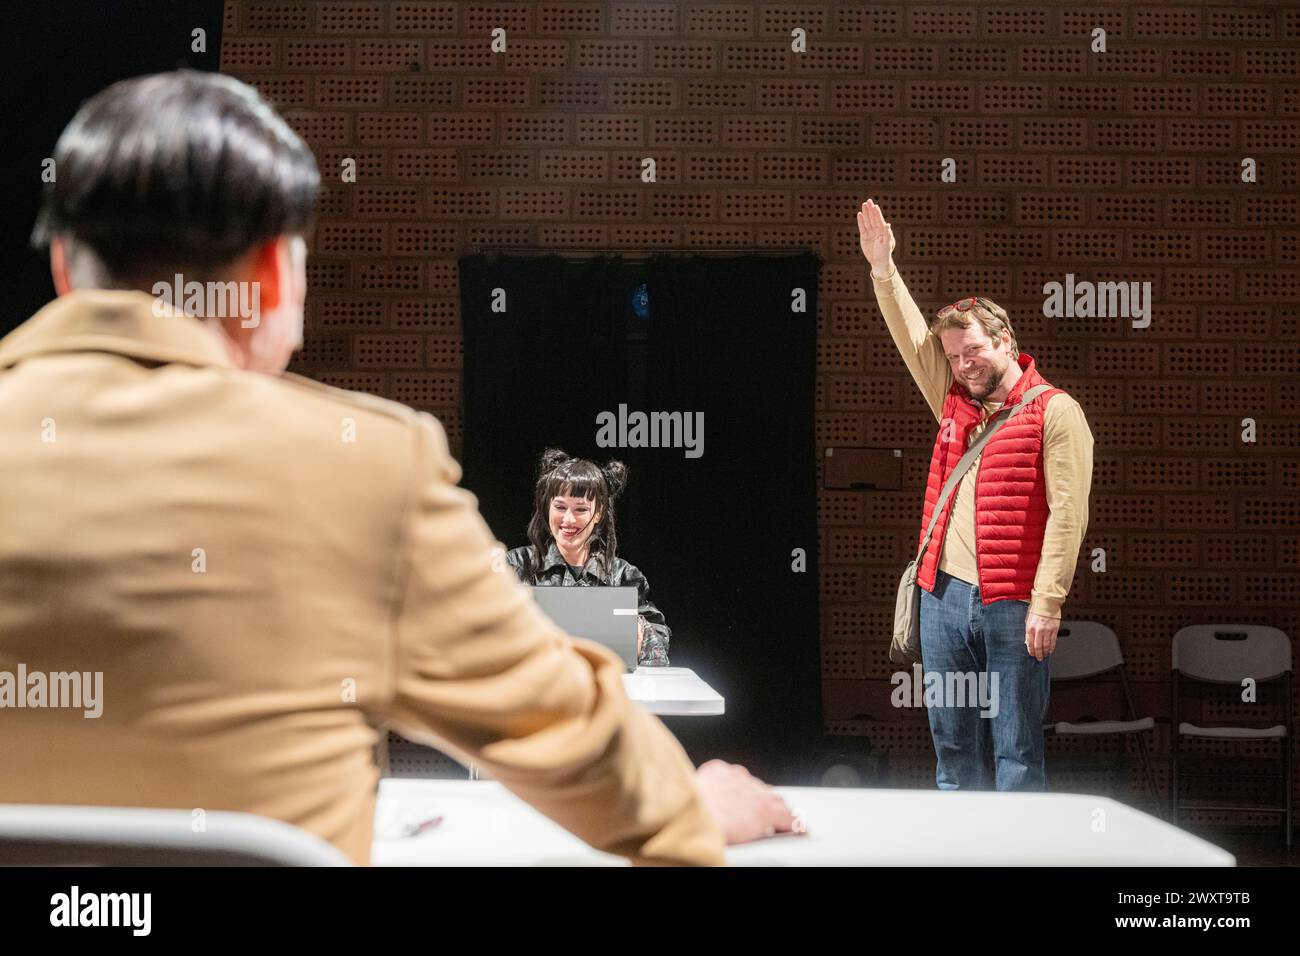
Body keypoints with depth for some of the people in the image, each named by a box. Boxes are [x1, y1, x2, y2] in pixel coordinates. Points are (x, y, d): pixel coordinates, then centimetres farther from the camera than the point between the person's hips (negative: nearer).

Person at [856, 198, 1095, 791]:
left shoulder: (1055, 412, -4)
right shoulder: (955, 404, 15)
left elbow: (1067, 514, -11)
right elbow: (911, 336, 19)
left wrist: (1046, 603, -17)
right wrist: (883, 268, 8)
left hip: (1012, 604, -6)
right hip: (944, 593, 6)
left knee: (1017, 749, -3)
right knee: (953, 743, 10)